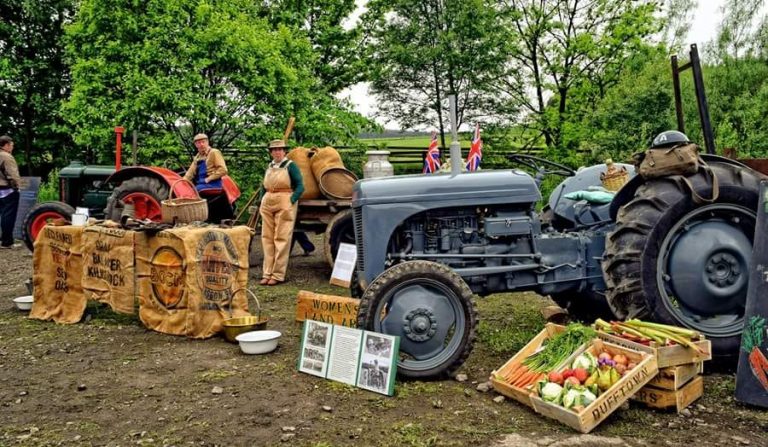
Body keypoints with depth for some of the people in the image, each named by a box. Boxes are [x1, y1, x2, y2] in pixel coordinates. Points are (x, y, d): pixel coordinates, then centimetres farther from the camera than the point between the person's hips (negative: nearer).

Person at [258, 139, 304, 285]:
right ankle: (267, 273, 11)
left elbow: (300, 186, -7)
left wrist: (291, 202, -16)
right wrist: (261, 201, 11)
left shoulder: (290, 166, -2)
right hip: (268, 203, 6)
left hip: (284, 203, -6)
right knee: (267, 238, 5)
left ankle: (278, 275, -1)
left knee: (281, 238, -5)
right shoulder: (269, 167, 15)